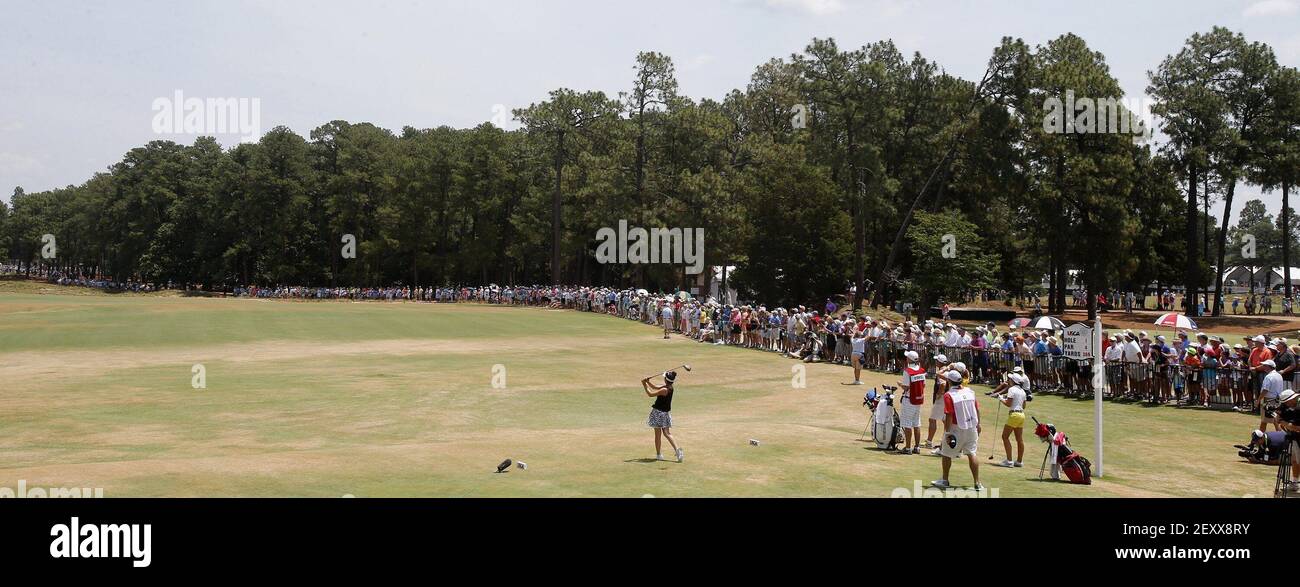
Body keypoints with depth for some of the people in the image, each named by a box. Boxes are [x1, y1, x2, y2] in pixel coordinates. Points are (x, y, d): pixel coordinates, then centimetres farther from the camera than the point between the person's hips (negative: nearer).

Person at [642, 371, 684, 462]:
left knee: (658, 434, 4)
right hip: (666, 413, 8)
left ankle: (659, 455, 11)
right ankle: (677, 449, -10)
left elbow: (650, 394, -18)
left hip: (658, 413, -8)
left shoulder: (664, 390, -23)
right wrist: (648, 382, 5)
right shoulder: (669, 387, 4)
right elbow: (655, 387, 16)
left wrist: (645, 385, -8)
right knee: (667, 433, 8)